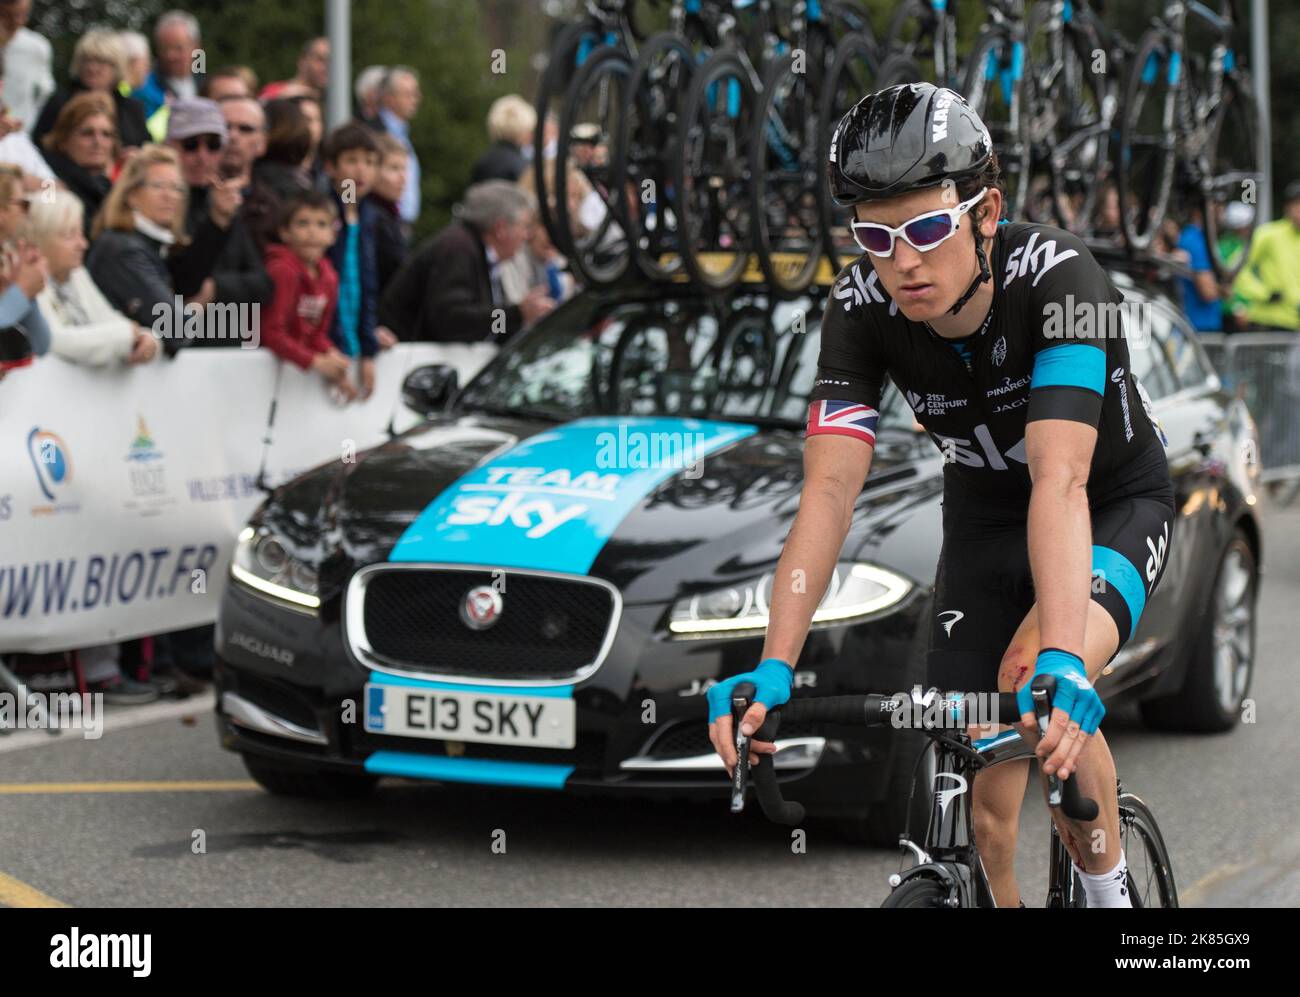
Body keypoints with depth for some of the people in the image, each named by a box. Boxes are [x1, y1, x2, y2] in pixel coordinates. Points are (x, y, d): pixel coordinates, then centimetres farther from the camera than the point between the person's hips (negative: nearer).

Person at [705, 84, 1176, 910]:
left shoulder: (1058, 278, -34)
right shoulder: (861, 308, -23)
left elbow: (1060, 480, -44)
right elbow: (830, 488, -29)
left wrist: (1061, 661, -57)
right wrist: (774, 666, -42)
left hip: (1115, 506, -4)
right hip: (984, 517, 4)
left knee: (1032, 683, -31)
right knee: (984, 793, -3)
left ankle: (1109, 892, -7)